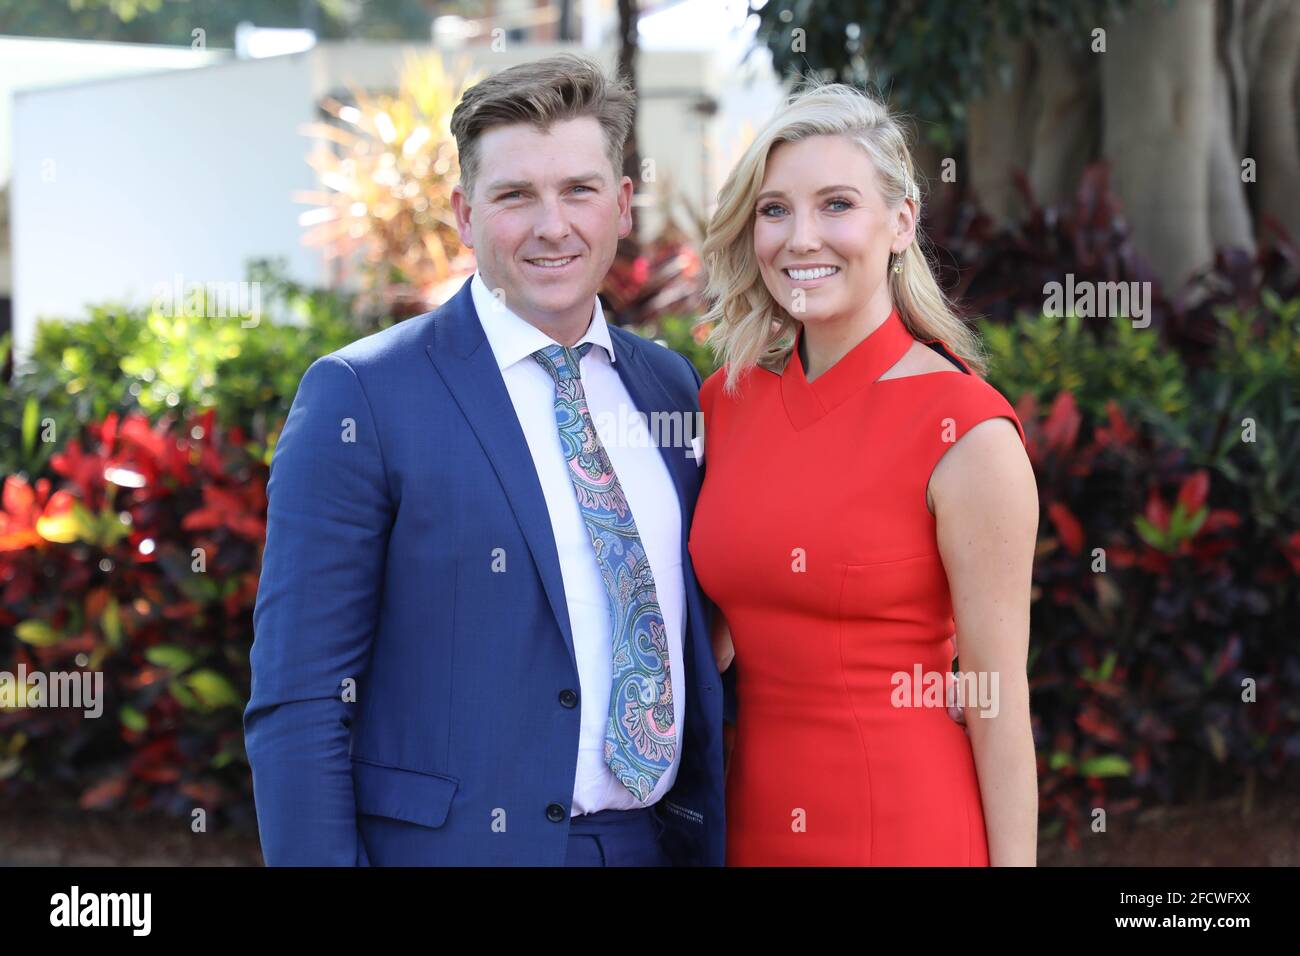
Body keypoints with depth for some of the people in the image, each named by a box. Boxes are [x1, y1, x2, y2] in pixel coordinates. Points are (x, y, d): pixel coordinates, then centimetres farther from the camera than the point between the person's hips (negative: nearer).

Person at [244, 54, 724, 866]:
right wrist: (321, 856, -17)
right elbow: (298, 702, -11)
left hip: (659, 841, 5)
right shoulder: (361, 397, -9)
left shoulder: (672, 387, 8)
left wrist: (713, 843, 9)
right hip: (455, 842, -5)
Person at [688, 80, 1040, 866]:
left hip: (905, 827, -5)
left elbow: (997, 704, -11)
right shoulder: (726, 401, 2)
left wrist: (1014, 859, -10)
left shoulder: (966, 432, -14)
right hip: (755, 818, 6)